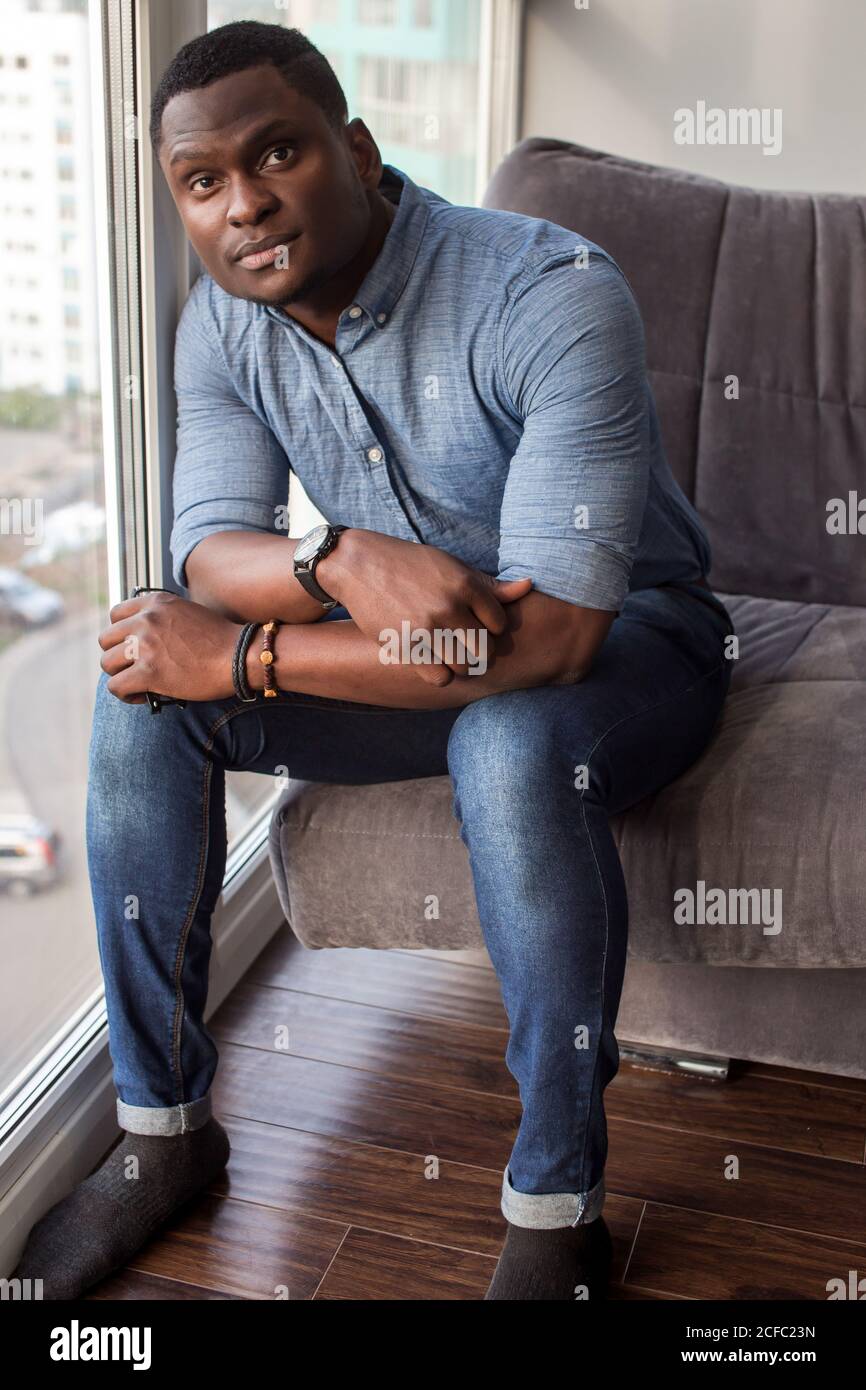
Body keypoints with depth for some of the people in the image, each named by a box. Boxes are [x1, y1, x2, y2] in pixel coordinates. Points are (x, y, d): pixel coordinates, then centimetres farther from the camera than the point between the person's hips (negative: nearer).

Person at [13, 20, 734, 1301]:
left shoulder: (552, 296, -28)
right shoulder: (223, 324, -6)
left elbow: (554, 630, -35)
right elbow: (209, 554, -14)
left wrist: (242, 659, -32)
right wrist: (344, 559, -39)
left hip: (629, 633, -5)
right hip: (404, 644, 5)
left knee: (513, 746, -39)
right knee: (140, 691, -15)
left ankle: (556, 1212, -20)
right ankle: (162, 1126, -1)